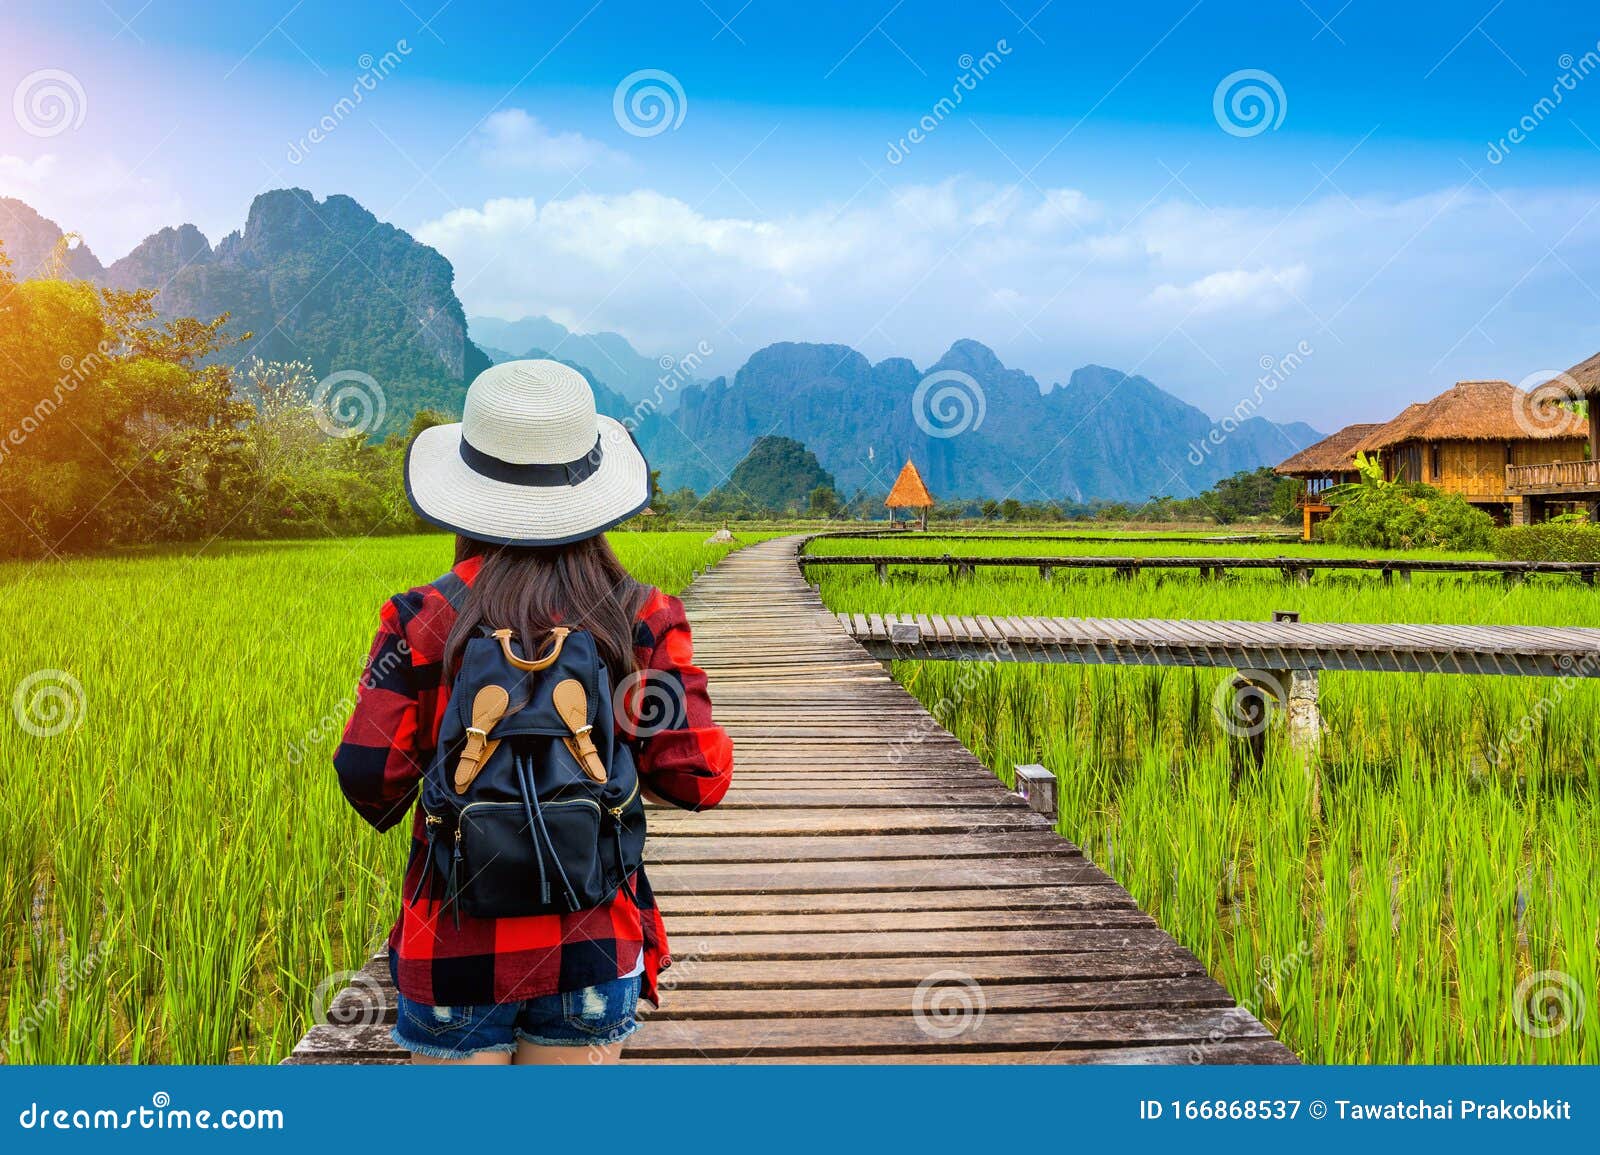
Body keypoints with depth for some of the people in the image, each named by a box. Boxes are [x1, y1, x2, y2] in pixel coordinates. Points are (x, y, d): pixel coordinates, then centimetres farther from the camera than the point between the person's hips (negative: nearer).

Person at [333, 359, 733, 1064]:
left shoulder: (423, 620, -9)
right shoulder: (643, 620, -6)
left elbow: (367, 773, -12)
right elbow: (699, 779, -9)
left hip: (455, 947, -1)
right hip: (594, 946, 1)